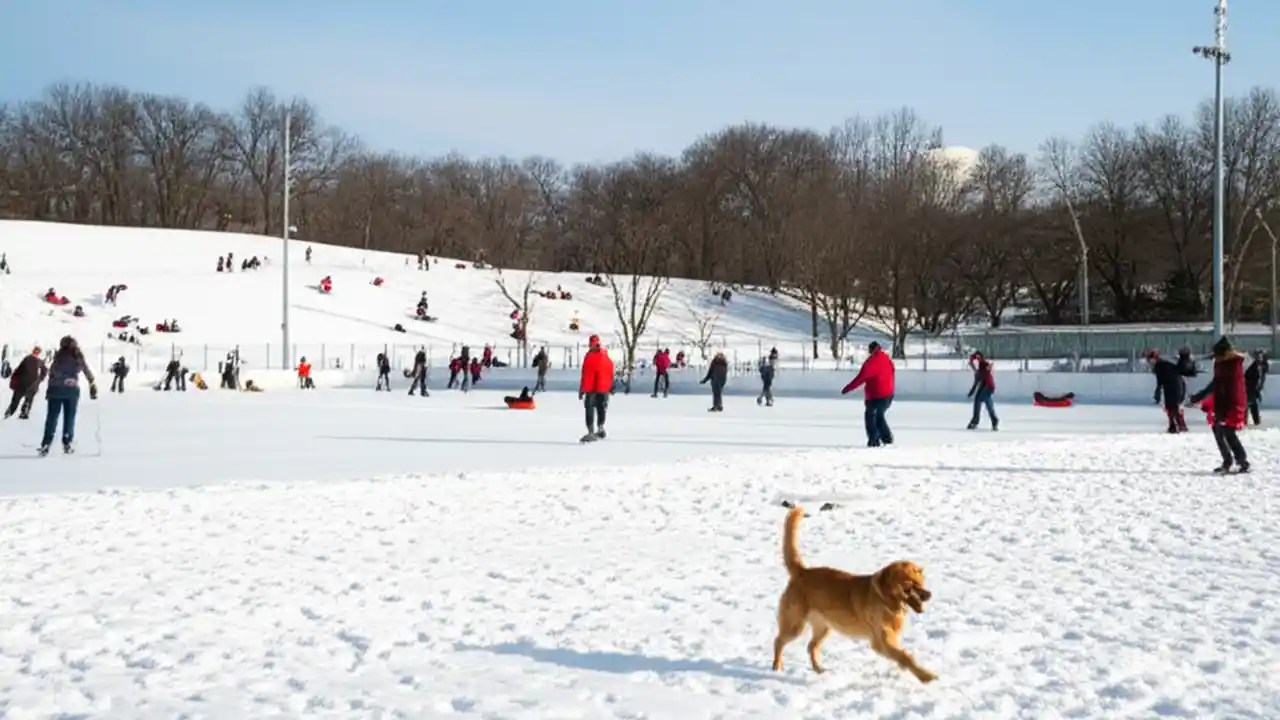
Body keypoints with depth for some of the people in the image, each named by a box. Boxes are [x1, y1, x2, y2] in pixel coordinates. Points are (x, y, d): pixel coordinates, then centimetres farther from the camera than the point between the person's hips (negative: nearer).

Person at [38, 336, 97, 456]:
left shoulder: (58, 356, 9)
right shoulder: (78, 357, 8)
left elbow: (51, 373, 8)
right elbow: (87, 372, 8)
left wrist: (49, 389, 13)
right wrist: (93, 386, 15)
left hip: (56, 388, 1)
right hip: (72, 389, -1)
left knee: (52, 416, 2)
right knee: (69, 417, 7)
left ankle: (46, 444, -6)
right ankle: (67, 442, 4)